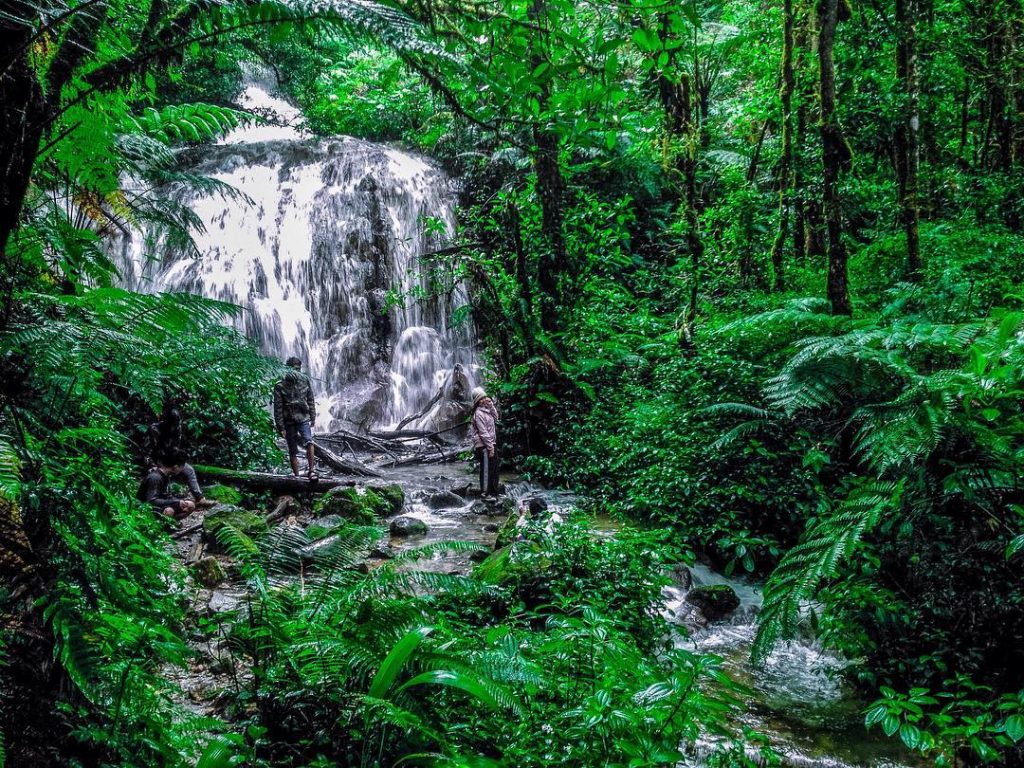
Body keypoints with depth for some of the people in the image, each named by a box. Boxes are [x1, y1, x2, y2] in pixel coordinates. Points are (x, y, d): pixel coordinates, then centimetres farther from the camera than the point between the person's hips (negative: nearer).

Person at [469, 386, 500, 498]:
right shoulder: (478, 413, -15)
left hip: (491, 444, 9)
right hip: (484, 446, -9)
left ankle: (494, 491, 25)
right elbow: (483, 432, -18)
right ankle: (485, 492, 2)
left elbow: (496, 417, 16)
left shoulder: (487, 410, 13)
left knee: (494, 468, 15)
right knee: (486, 470, -5)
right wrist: (490, 447, -18)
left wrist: (491, 405, 4)